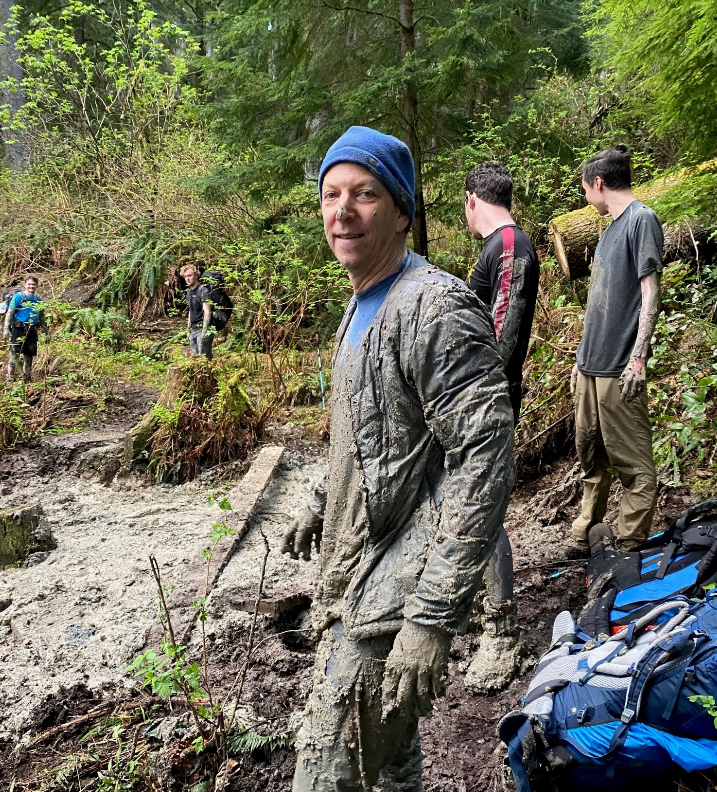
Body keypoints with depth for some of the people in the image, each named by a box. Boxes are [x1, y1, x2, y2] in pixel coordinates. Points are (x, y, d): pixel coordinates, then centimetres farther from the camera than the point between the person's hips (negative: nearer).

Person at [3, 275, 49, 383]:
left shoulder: (38, 299, 11)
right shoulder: (18, 297, -4)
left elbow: (42, 317, 19)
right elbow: (9, 313, -5)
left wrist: (47, 332, 18)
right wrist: (6, 329, -13)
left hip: (32, 330, 5)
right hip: (18, 329, -5)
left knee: (29, 356, 11)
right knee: (14, 354, -5)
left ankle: (27, 380, 21)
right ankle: (10, 380, -2)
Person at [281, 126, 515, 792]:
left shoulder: (435, 310, -21)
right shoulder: (363, 305, 12)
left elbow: (483, 465, -26)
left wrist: (432, 618, -27)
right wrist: (327, 510, 24)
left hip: (392, 592, -9)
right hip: (357, 571, 10)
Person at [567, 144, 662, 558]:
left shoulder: (642, 219, -6)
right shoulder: (613, 226, 19)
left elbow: (650, 294, -13)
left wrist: (637, 358, -19)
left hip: (619, 369, -9)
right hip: (592, 366, 9)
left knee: (633, 464, -2)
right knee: (593, 458, 14)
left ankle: (629, 551, 5)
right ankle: (584, 538, 24)